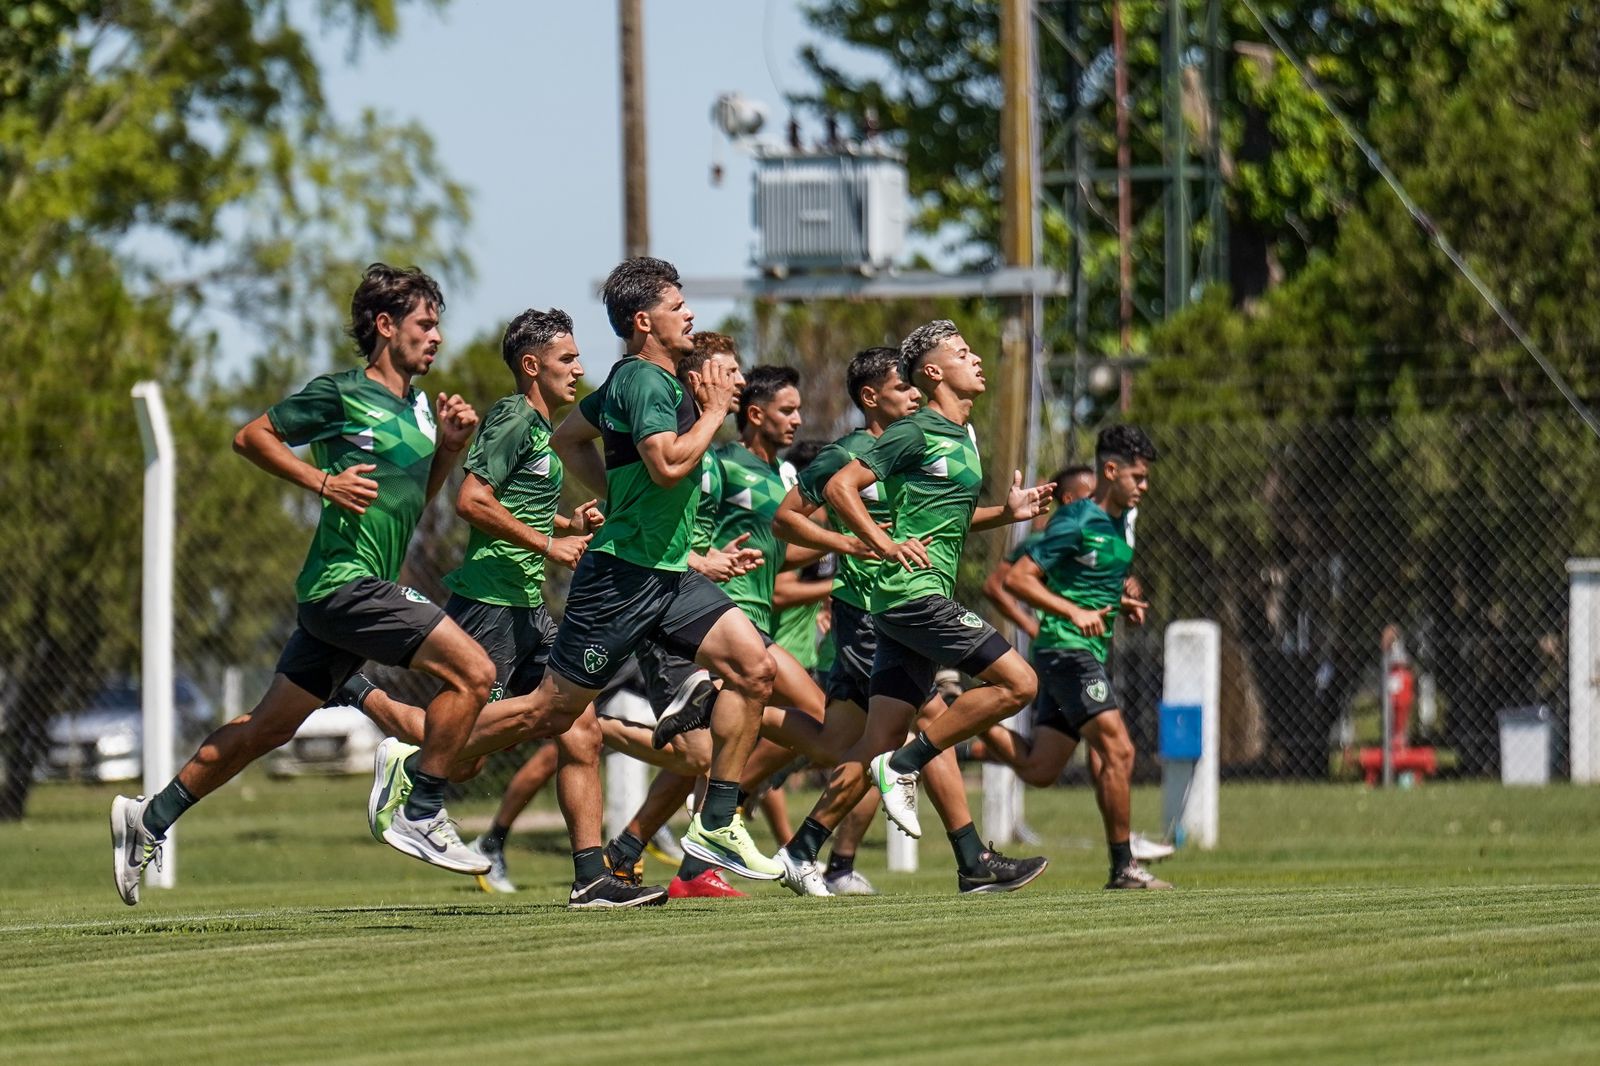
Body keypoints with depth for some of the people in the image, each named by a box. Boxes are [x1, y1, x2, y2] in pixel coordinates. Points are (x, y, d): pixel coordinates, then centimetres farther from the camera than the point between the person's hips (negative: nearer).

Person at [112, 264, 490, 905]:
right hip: (345, 581, -9)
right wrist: (323, 481, -13)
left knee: (270, 726, 13)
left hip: (367, 590, 9)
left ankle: (151, 818, 20)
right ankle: (421, 816, -11)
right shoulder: (342, 393, -7)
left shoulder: (418, 406, 16)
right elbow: (252, 437, -2)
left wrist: (449, 448, 9)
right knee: (472, 671, -17)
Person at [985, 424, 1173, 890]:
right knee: (1118, 751, -15)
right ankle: (1123, 868, -12)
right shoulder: (1076, 522, -13)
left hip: (1091, 651, 9)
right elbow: (1017, 578, -17)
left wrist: (1123, 605, 9)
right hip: (1067, 649, -9)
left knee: (1038, 768, 9)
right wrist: (1075, 612, -26)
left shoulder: (1121, 522, 14)